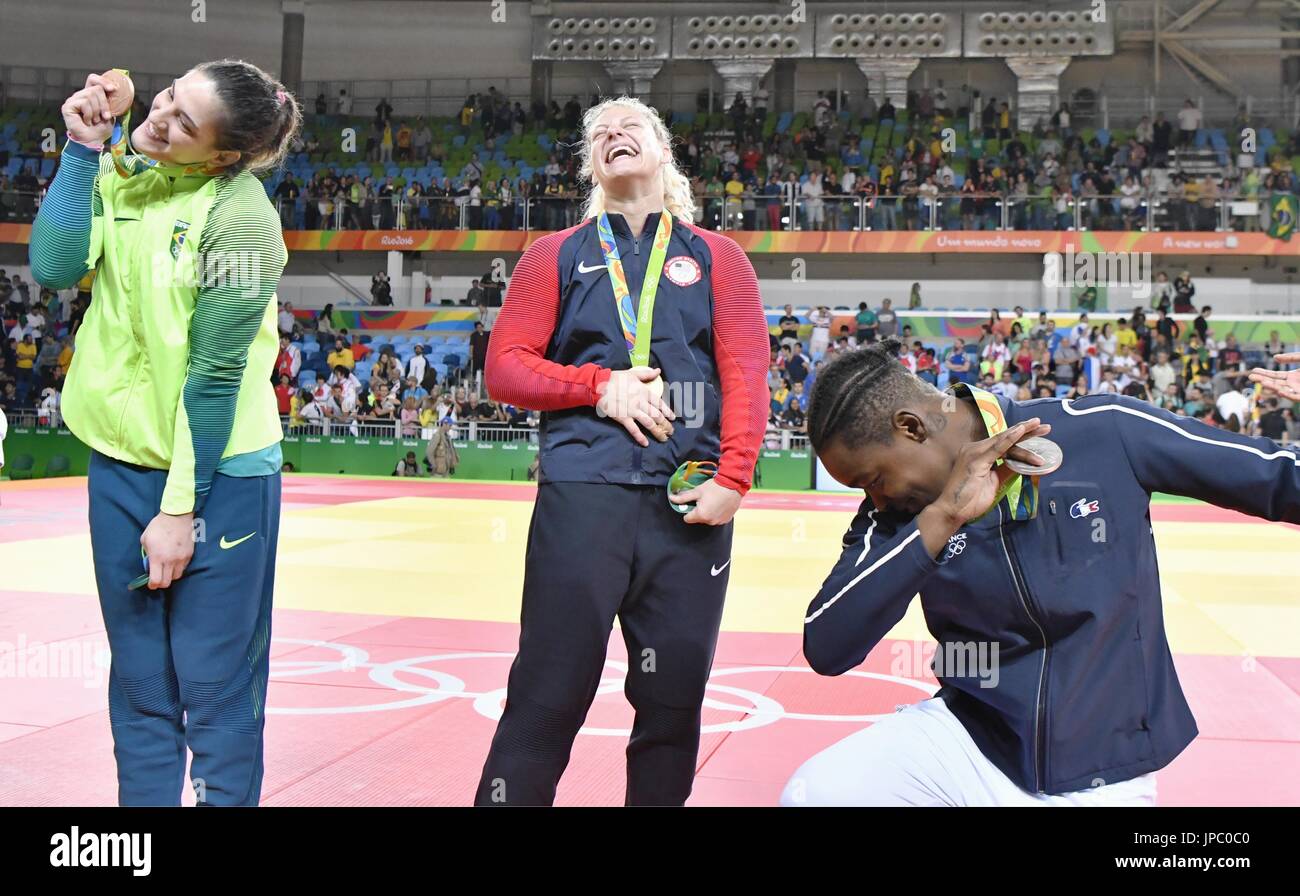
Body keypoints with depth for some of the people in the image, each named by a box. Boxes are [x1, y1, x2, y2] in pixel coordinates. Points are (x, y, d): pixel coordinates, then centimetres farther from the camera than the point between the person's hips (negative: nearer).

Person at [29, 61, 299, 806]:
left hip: (217, 471, -6)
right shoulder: (120, 167, 2)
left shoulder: (239, 217, -17)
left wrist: (181, 507, -13)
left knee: (214, 690, 2)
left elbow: (214, 378, -16)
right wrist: (83, 150, -12)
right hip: (123, 461, 6)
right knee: (140, 683, 14)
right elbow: (54, 267, -8)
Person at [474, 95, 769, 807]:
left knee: (674, 700, 7)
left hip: (690, 503, 1)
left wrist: (733, 478, -9)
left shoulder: (717, 258, 13)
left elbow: (747, 375, 3)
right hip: (582, 495, -1)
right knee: (547, 698, -1)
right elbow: (504, 367, 6)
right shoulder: (557, 256, 13)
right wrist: (598, 385, -8)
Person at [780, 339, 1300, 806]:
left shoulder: (1105, 431, -13)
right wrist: (941, 519, -27)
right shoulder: (893, 515, -7)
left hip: (1103, 778, -1)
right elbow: (825, 651, -20)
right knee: (811, 794, -18)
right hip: (967, 739, 2)